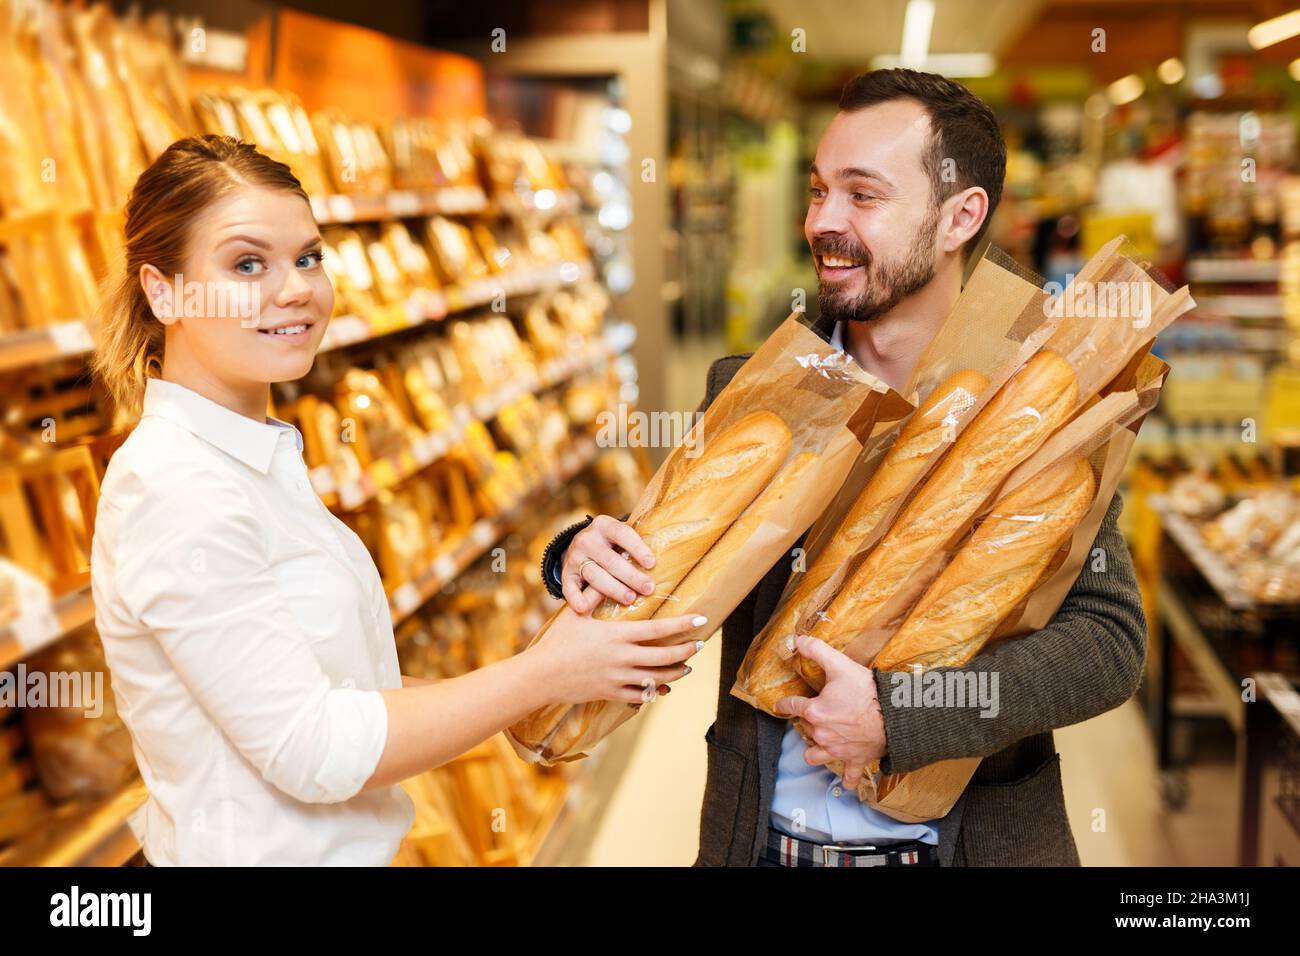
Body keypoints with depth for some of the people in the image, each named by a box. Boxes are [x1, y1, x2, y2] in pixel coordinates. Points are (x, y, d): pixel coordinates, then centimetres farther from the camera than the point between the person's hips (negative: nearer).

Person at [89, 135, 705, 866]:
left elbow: (308, 679, 6)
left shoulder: (257, 459, 5)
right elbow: (309, 750, -23)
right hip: (258, 851, -8)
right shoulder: (176, 491, -22)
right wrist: (543, 675, -18)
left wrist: (507, 704, 1)